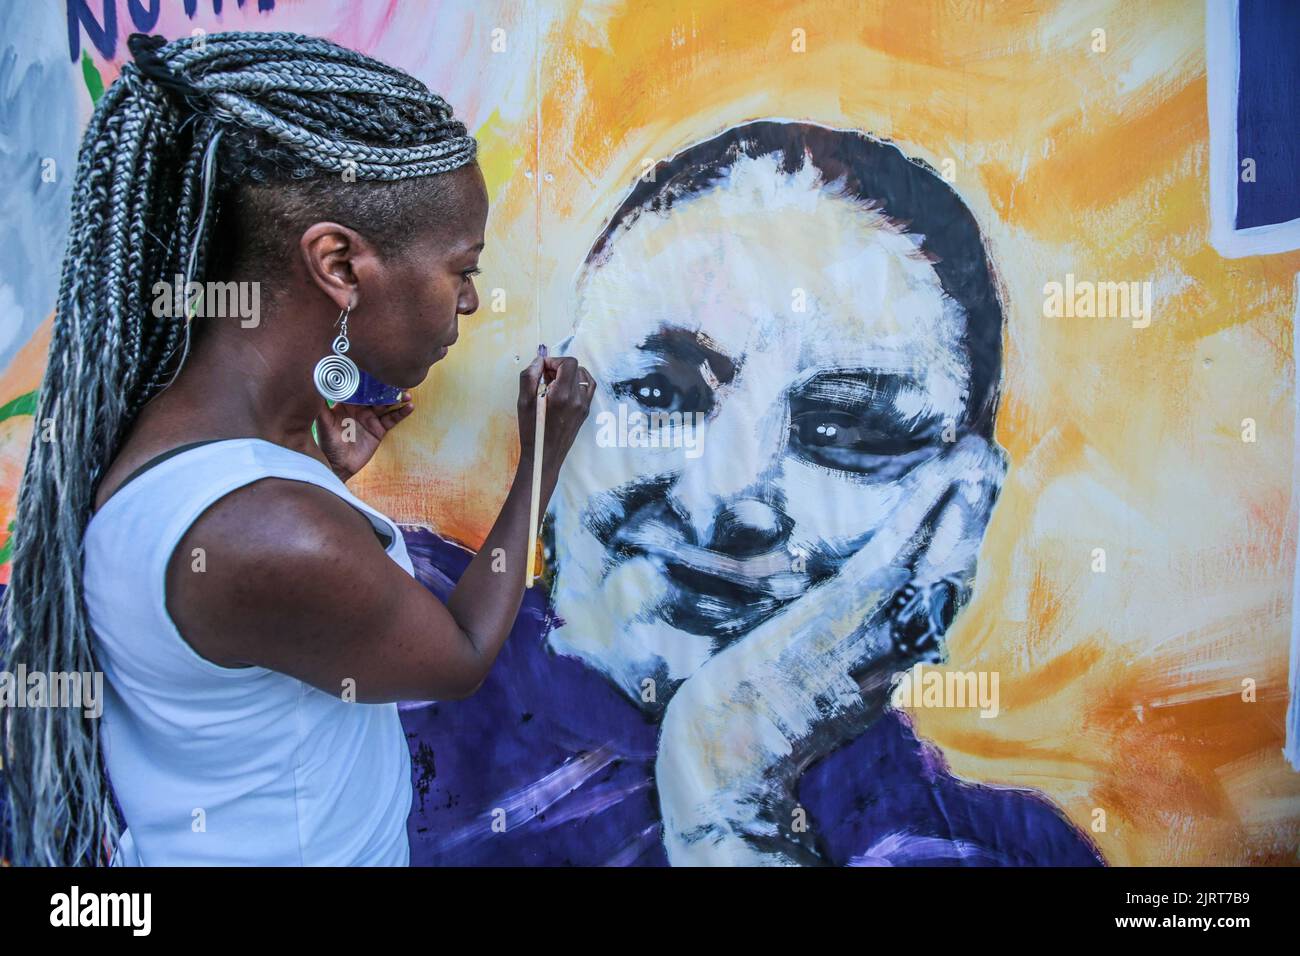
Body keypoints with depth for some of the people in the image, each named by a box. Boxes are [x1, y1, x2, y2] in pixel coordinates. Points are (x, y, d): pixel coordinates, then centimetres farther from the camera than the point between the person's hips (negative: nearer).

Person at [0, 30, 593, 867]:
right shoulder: (278, 538, -36)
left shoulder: (168, 407, -11)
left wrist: (324, 476, -7)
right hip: (290, 848, -7)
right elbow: (460, 662, -18)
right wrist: (543, 462, -10)